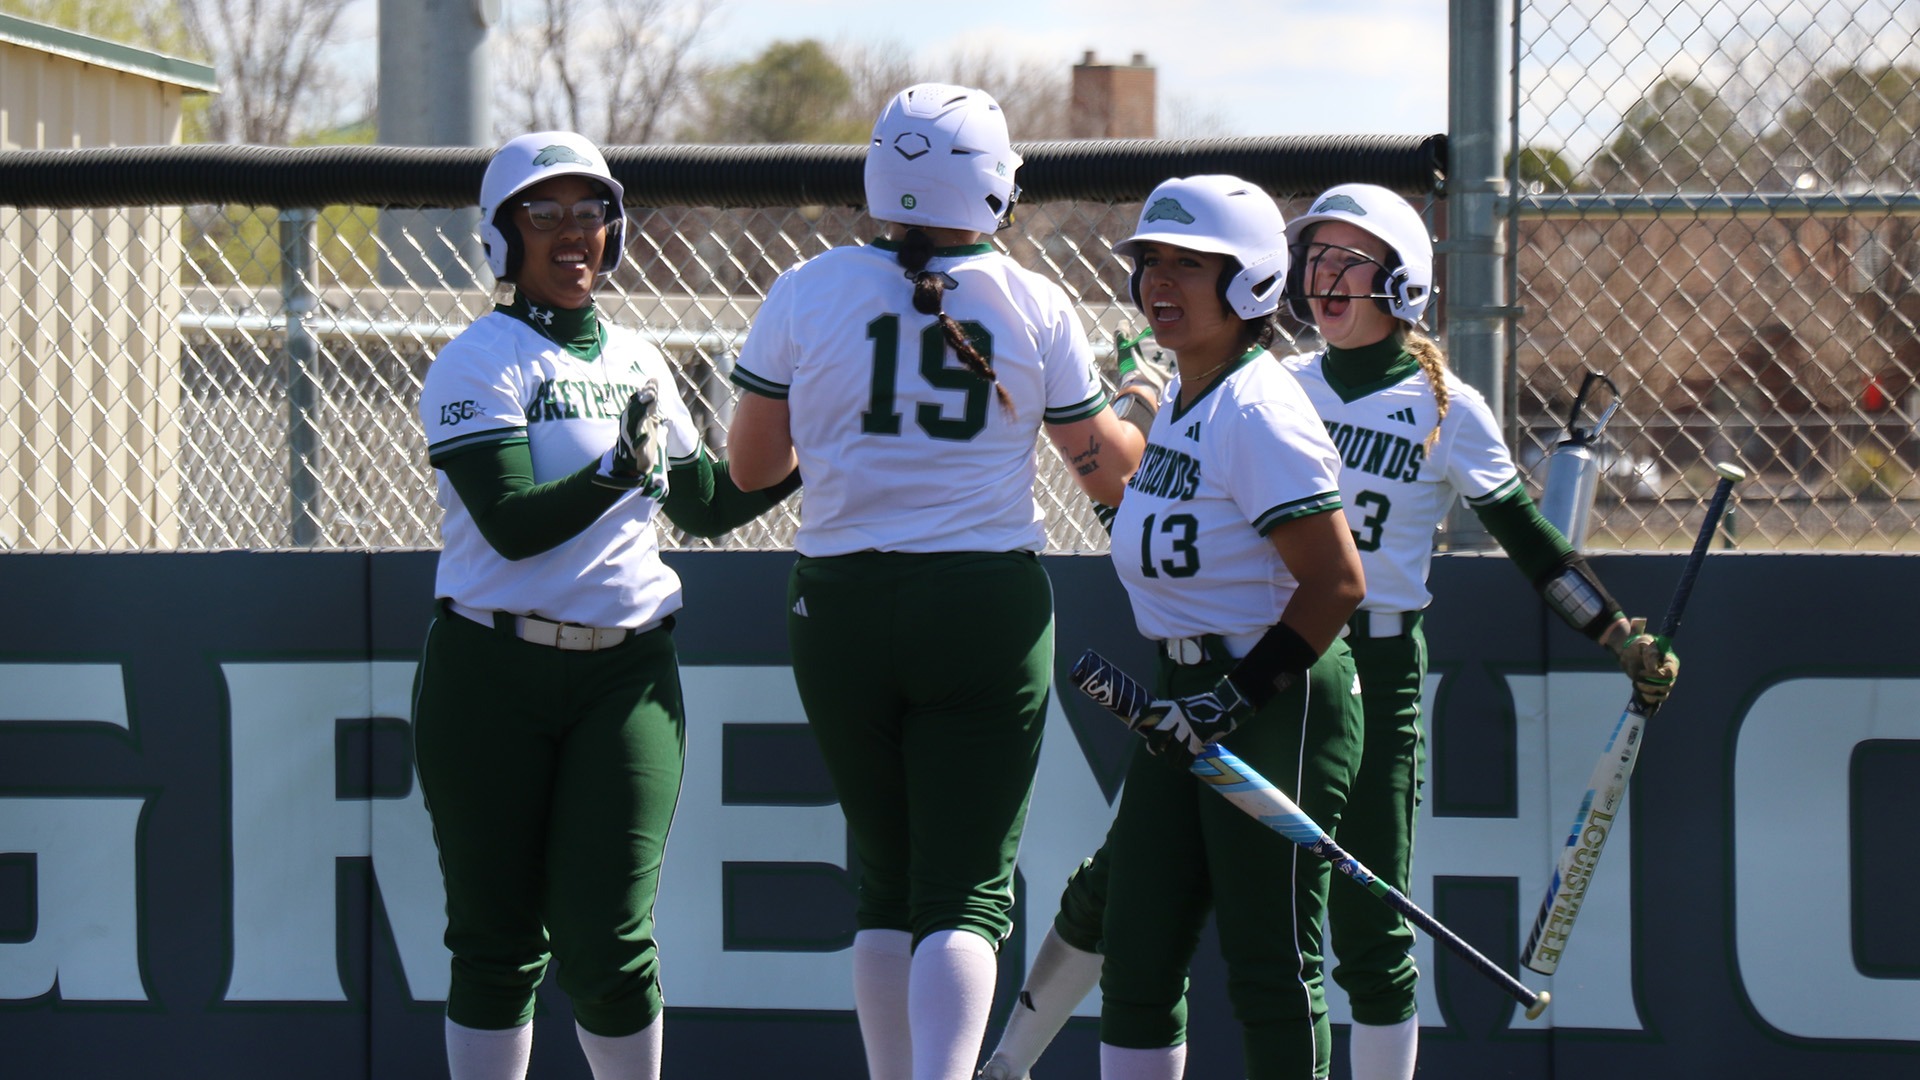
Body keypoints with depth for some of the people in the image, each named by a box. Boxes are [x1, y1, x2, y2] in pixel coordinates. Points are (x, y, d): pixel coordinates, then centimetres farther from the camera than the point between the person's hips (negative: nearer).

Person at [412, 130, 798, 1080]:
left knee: (607, 940, -7)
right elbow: (513, 524, -15)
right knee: (499, 938, 3)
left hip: (625, 676, 3)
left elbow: (705, 508, 26)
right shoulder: (478, 364, -4)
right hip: (493, 673, -3)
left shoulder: (637, 362, 14)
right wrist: (620, 470, -25)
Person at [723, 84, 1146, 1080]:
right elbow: (1107, 471, 8)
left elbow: (751, 464, 7)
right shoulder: (1036, 306, -2)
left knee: (886, 882, 15)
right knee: (967, 888, -3)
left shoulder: (807, 295, -1)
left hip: (841, 606, 2)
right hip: (987, 608, -2)